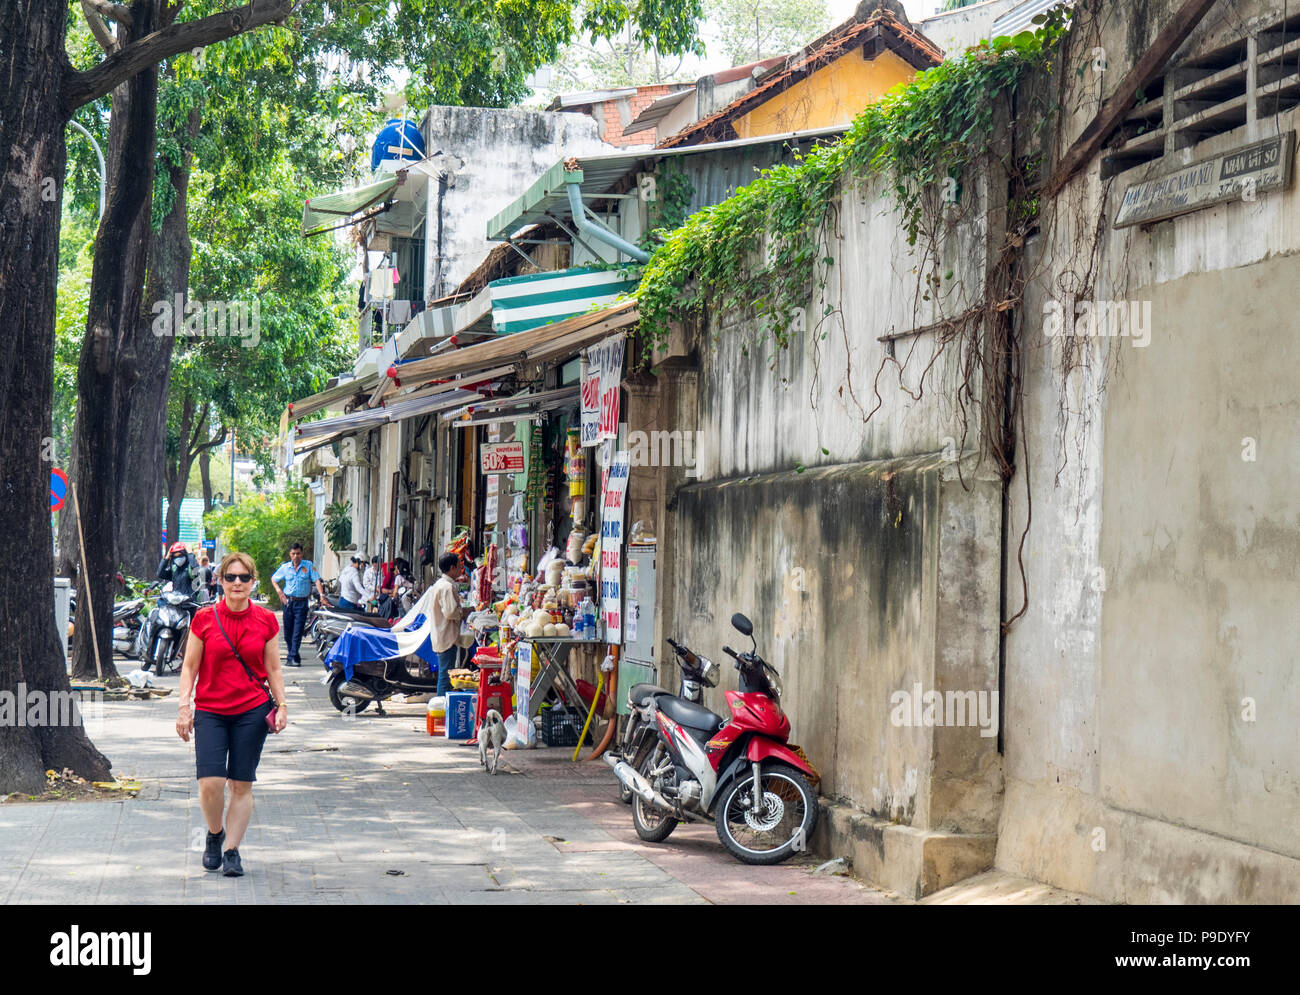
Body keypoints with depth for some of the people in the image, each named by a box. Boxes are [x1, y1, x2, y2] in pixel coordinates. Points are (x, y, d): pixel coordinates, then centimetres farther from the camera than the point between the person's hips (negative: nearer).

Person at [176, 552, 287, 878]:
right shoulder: (204, 618, 0)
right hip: (210, 711, -1)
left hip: (252, 710, 1)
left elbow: (273, 669, 9)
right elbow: (189, 667, 4)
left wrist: (281, 706, 0)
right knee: (210, 782, -11)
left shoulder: (266, 620, 3)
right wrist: (184, 707, -4)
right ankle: (214, 835, 16)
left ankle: (232, 850, 13)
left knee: (242, 785, 2)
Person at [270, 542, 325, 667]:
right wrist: (278, 590, 2)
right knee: (288, 631, 7)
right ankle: (292, 656, 19)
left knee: (297, 632, -10)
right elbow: (273, 578, 20)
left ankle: (293, 657, -12)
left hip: (302, 602, -3)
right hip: (288, 601, 3)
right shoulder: (285, 567, 7)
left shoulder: (308, 565, 1)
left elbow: (317, 580, -6)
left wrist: (322, 595, -20)